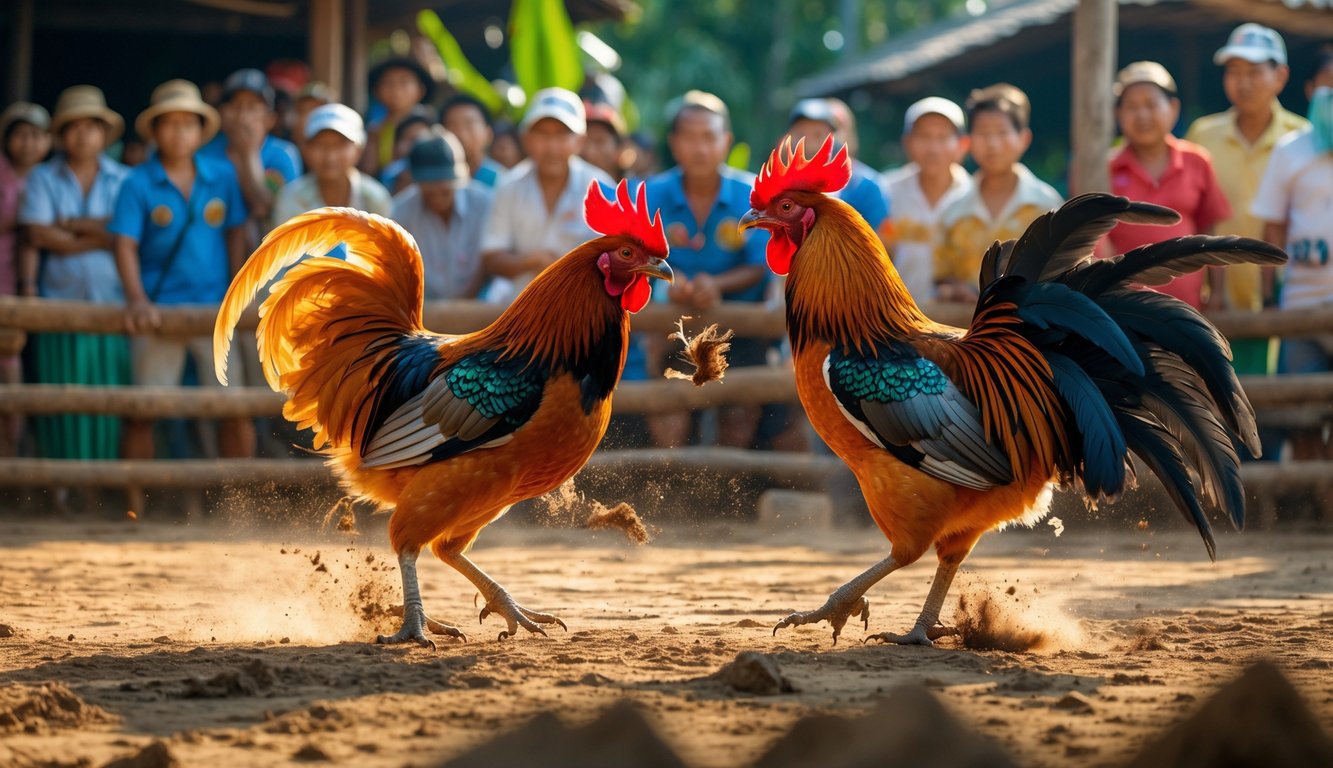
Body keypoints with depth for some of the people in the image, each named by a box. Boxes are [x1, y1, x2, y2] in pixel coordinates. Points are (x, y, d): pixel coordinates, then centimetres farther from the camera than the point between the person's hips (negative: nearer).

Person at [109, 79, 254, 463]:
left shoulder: (223, 178, 4)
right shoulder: (138, 183, -3)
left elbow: (236, 237, 8)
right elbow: (125, 245, -9)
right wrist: (137, 300, -23)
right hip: (159, 311, -1)